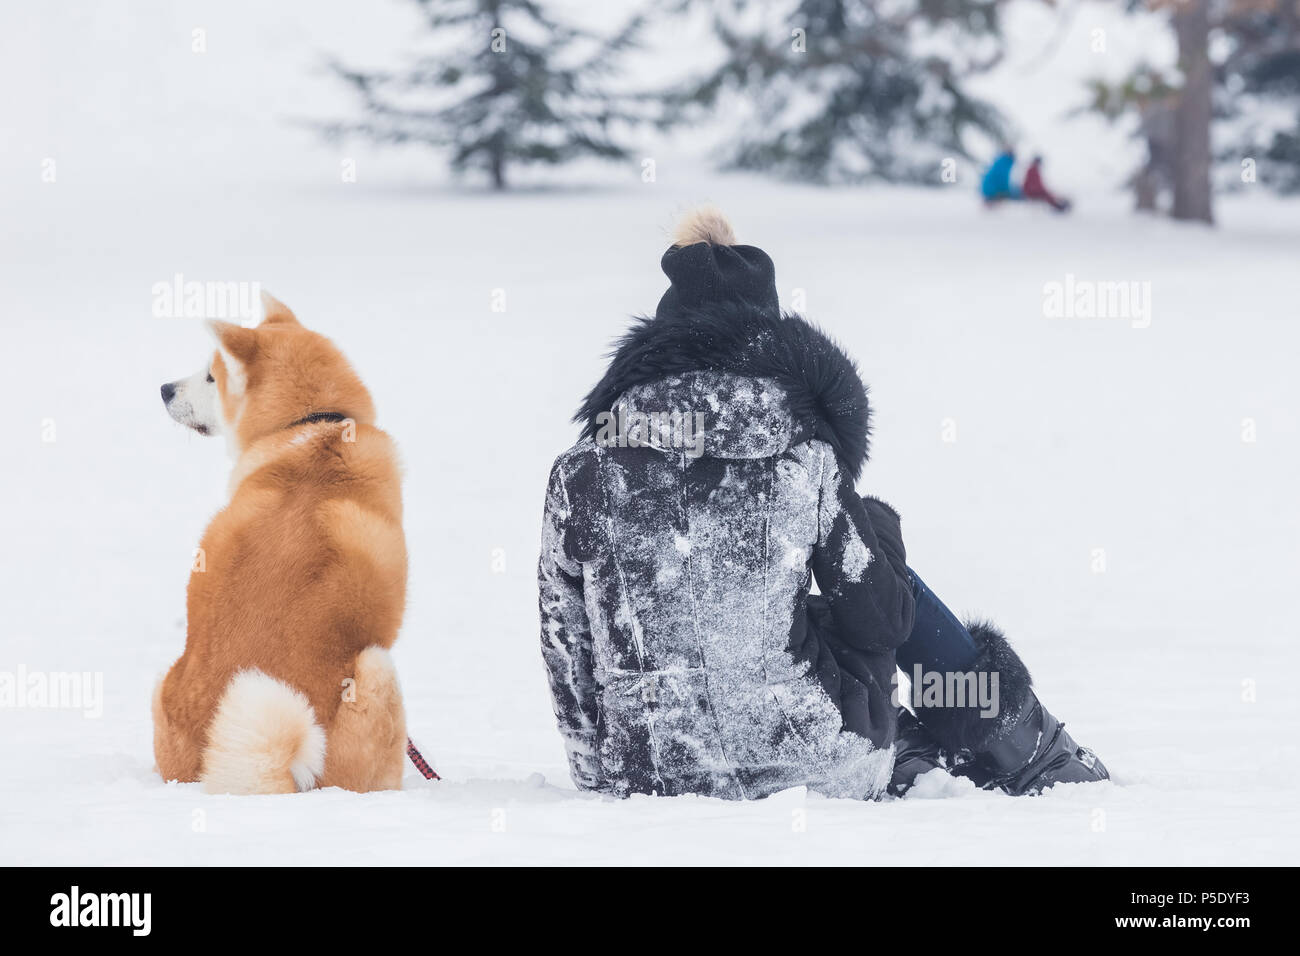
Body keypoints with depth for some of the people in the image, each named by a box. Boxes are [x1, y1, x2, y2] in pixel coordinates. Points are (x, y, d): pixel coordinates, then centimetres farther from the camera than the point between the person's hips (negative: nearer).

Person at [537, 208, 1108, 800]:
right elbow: (878, 616, -1)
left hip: (640, 770, 3)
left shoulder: (580, 472, 0)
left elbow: (565, 651, 5)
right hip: (809, 766, -3)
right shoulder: (802, 454, -7)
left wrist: (602, 775, 19)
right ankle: (1033, 753, 38)